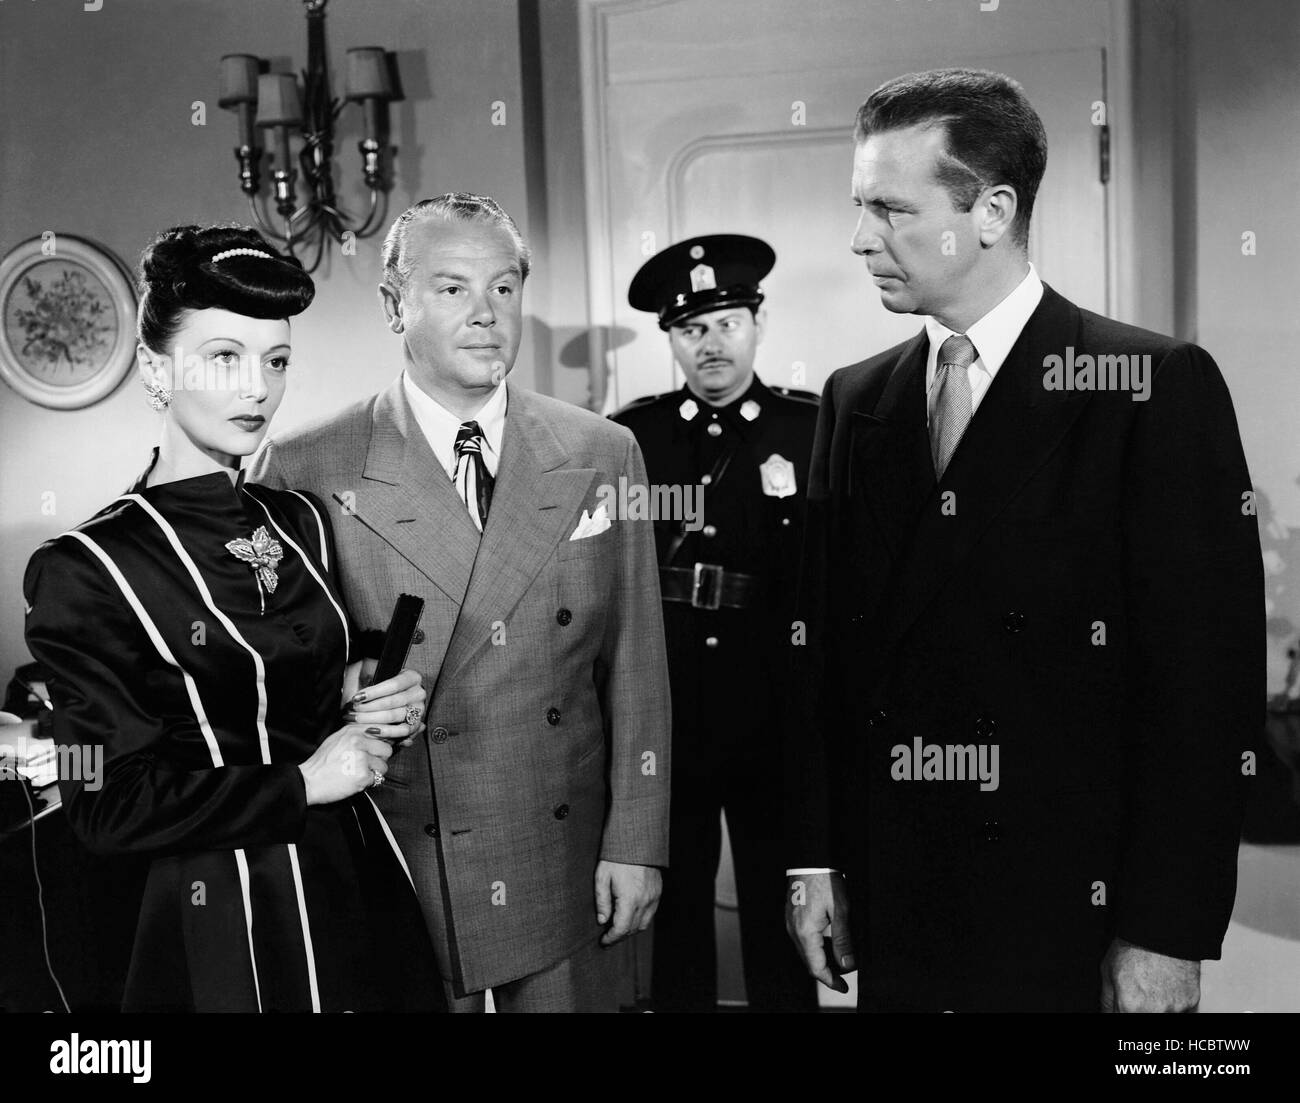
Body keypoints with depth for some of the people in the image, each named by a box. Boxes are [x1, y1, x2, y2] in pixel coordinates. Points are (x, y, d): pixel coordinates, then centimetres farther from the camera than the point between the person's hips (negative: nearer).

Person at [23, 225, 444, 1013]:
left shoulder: (303, 523, 4)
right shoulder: (87, 571, -13)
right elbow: (110, 806, -14)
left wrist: (381, 708, -3)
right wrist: (303, 782, -15)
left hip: (369, 884, 6)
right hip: (230, 923, -6)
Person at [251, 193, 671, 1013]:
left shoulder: (603, 456, 1)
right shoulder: (305, 474, -7)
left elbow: (635, 664, 2)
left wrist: (636, 843, 1)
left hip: (569, 879, 2)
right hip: (395, 876, -2)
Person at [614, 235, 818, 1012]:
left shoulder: (814, 429, -2)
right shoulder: (629, 436, 2)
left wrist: (786, 507, -19)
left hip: (774, 722, -1)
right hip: (664, 719, 2)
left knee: (780, 918, 12)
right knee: (675, 913, 15)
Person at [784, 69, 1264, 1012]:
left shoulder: (1155, 387, -9)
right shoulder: (856, 400, 5)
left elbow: (1207, 675, -12)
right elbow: (826, 645, 6)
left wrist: (1167, 933, -13)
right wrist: (817, 857, 3)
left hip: (1075, 912, -4)